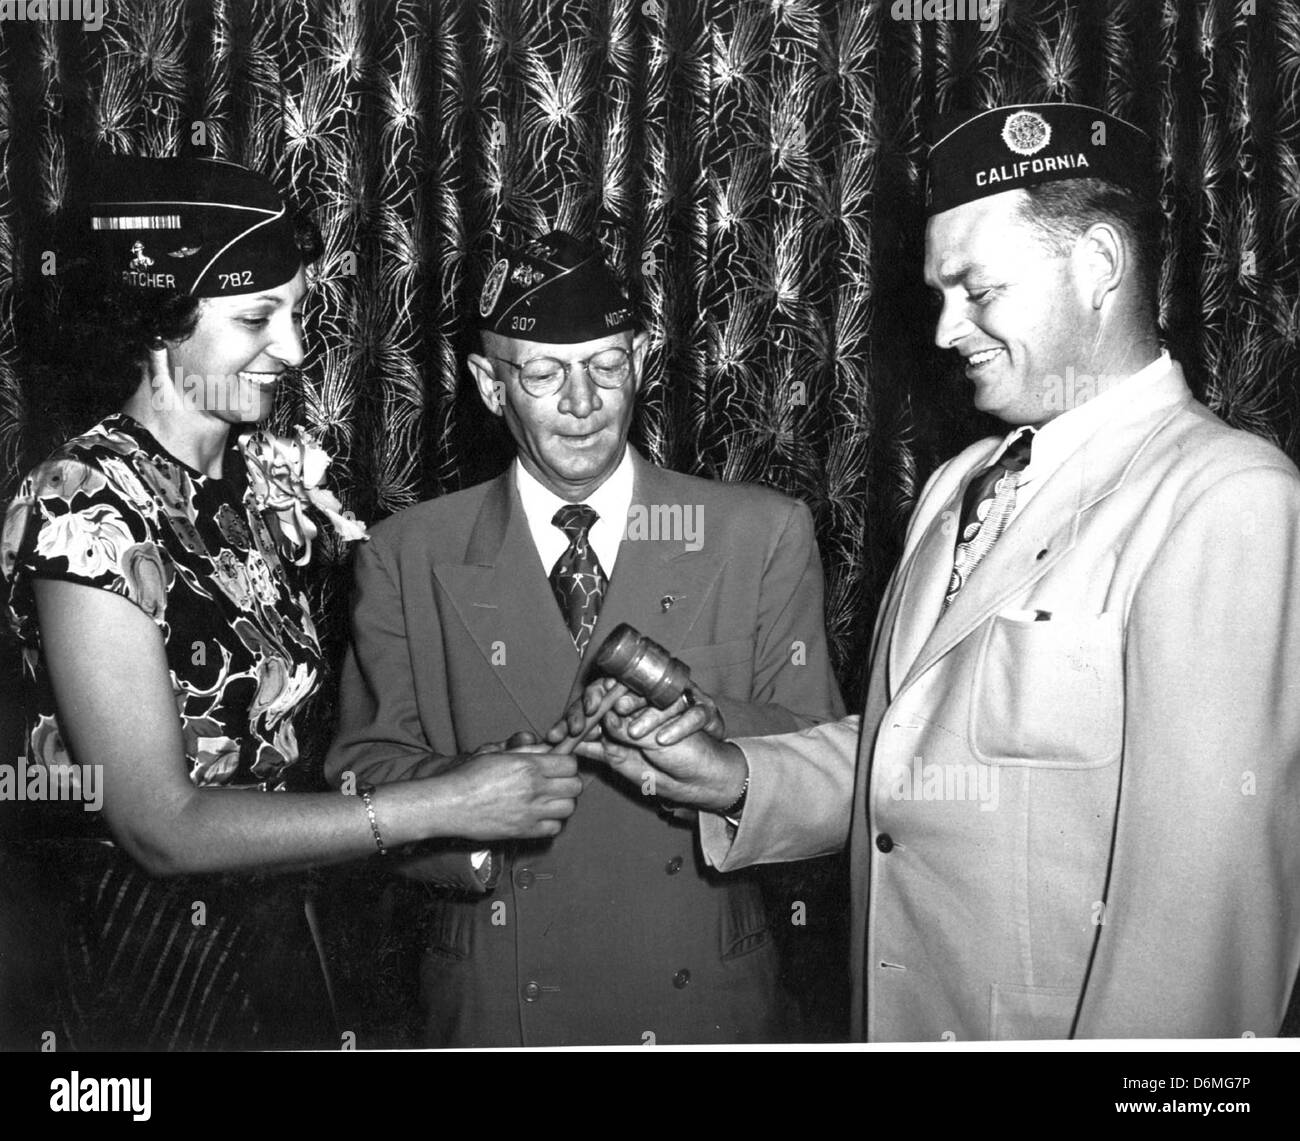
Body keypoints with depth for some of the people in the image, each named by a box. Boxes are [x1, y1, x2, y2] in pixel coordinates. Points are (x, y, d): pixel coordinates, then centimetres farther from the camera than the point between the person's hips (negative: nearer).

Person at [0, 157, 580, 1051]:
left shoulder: (268, 475, 0)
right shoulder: (86, 513, -22)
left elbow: (273, 725, 3)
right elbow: (162, 827, -23)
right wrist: (441, 806, -25)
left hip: (273, 926, 6)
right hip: (136, 963, -6)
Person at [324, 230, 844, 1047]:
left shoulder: (763, 535, -4)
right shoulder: (408, 556, -2)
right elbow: (362, 778, -5)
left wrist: (705, 726, -26)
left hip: (704, 1002, 1)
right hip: (495, 1006, 0)